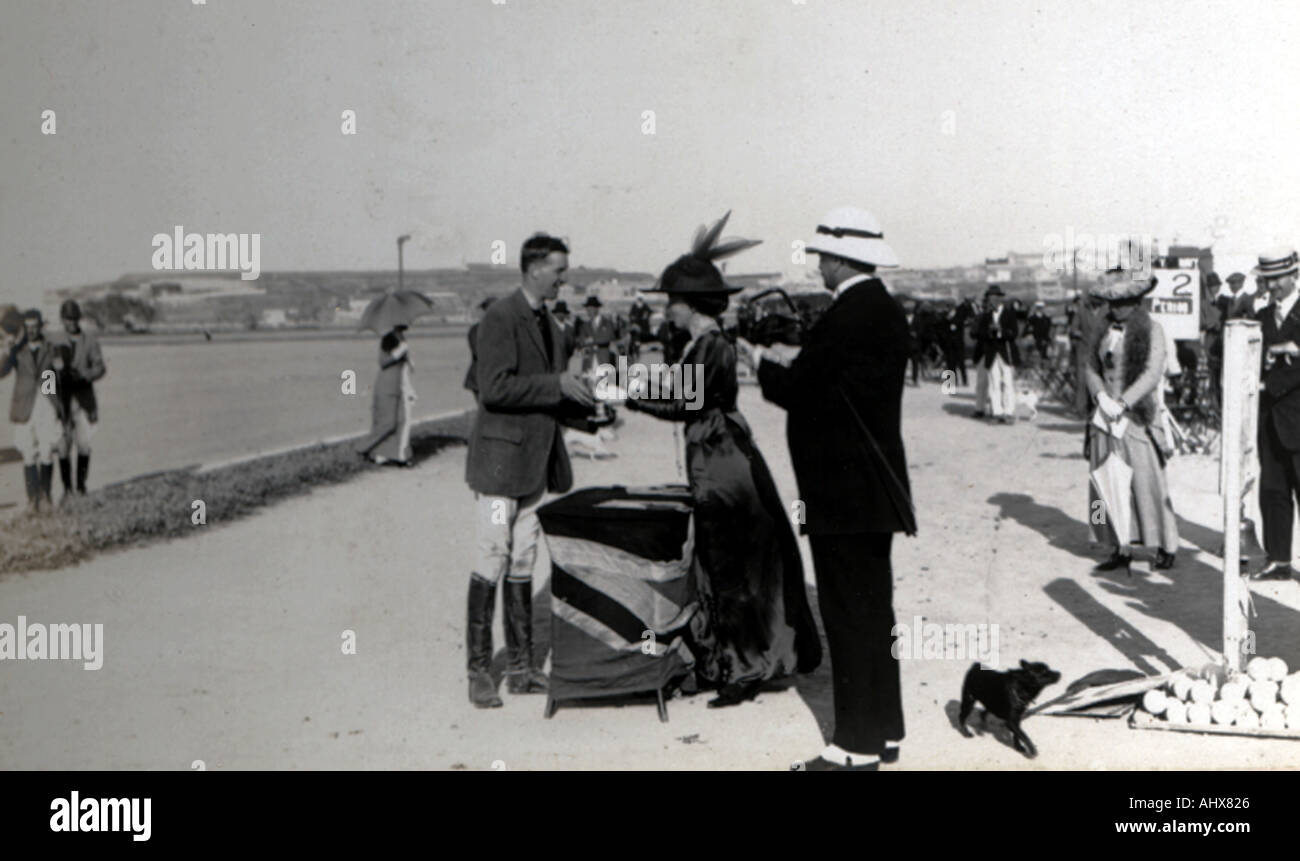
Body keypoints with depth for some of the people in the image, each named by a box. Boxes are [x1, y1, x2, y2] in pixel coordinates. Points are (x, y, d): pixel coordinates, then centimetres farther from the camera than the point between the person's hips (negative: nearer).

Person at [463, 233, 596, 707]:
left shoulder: (548, 325, 16)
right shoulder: (500, 318, -12)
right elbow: (495, 388, -21)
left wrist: (580, 397, 5)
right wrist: (557, 384, -20)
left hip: (534, 461, 8)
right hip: (500, 457, -8)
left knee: (523, 562, 10)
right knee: (492, 560, -5)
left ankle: (520, 668, 15)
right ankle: (478, 671, 2)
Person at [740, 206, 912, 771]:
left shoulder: (849, 316, -19)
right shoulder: (885, 310, 13)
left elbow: (797, 389, -17)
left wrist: (758, 360, 0)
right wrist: (783, 367, 13)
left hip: (844, 492, -10)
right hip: (875, 488, 10)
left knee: (849, 614, -4)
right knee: (873, 611, 15)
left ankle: (856, 747, 2)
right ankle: (883, 730, 24)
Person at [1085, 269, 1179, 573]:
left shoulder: (1152, 331, -5)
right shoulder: (1103, 331, 10)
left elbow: (1152, 374, -13)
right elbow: (1091, 369, 8)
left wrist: (1123, 403, -19)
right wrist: (1102, 397, -11)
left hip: (1138, 416, -5)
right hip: (1106, 417, 5)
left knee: (1148, 480, -2)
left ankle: (1166, 547, 11)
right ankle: (1120, 549, 9)